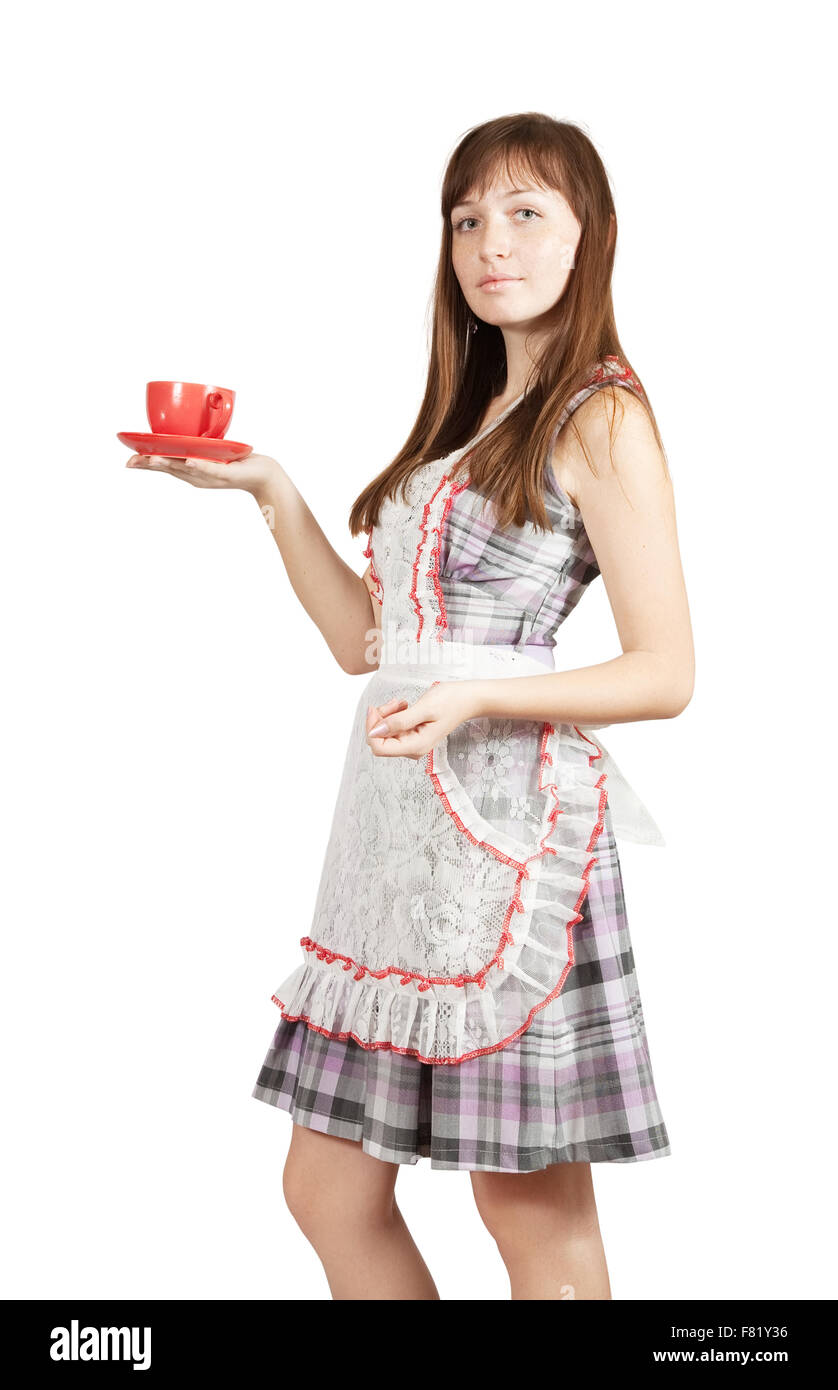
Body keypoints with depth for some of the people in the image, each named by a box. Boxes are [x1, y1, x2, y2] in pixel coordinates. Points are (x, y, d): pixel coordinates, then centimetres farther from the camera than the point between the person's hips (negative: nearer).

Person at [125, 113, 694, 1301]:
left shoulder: (603, 417, -3)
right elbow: (363, 639, 18)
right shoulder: (469, 415, 20)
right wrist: (266, 488, 11)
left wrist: (477, 697, -21)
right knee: (325, 1186, 11)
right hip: (400, 813, 8)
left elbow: (665, 675, -8)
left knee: (535, 1213, 1)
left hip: (507, 815, -8)